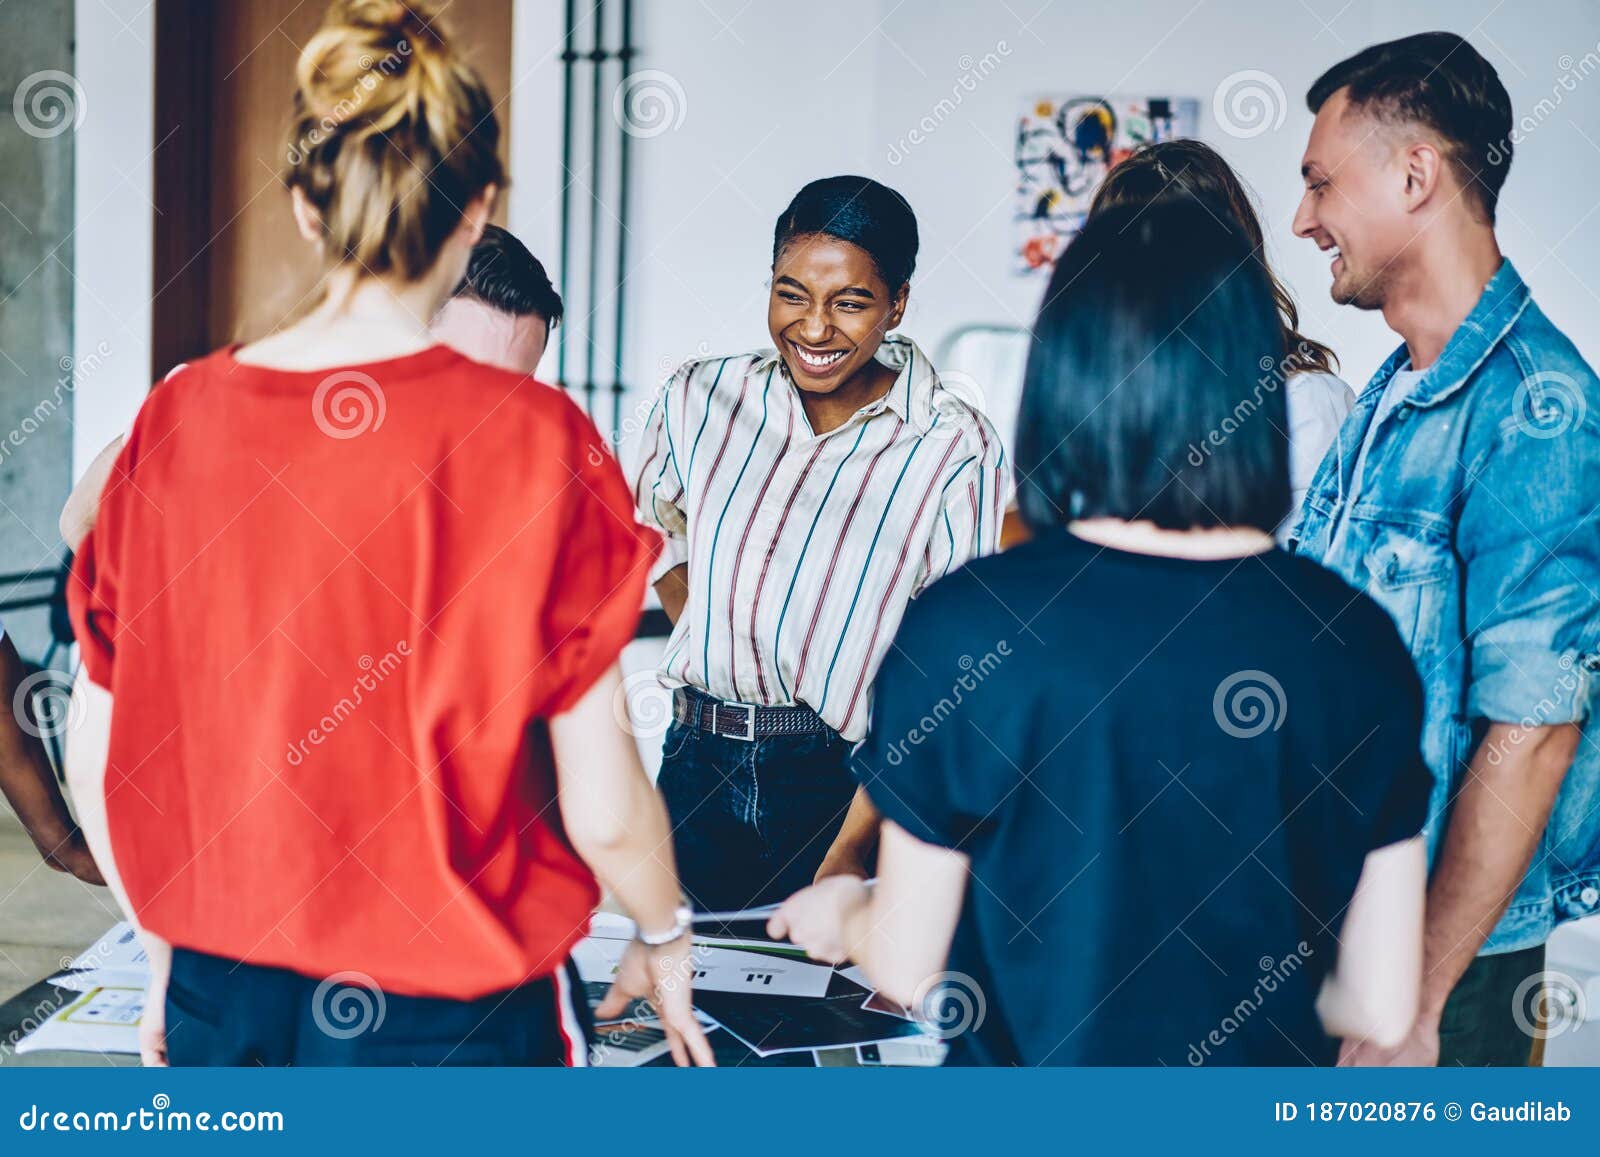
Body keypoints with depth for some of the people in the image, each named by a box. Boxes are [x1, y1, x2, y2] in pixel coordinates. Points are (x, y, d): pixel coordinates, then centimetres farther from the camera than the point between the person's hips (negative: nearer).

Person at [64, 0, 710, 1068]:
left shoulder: (172, 422, -6)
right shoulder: (534, 438, -16)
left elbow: (97, 763, 1)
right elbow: (602, 807, -14)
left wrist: (171, 951, 16)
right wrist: (666, 939, 6)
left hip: (218, 1000, 3)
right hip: (450, 1017, -3)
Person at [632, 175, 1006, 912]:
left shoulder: (955, 452, -13)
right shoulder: (699, 401, 0)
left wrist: (852, 849, -19)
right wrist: (720, 655, 6)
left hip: (849, 785, -3)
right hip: (699, 772, 4)